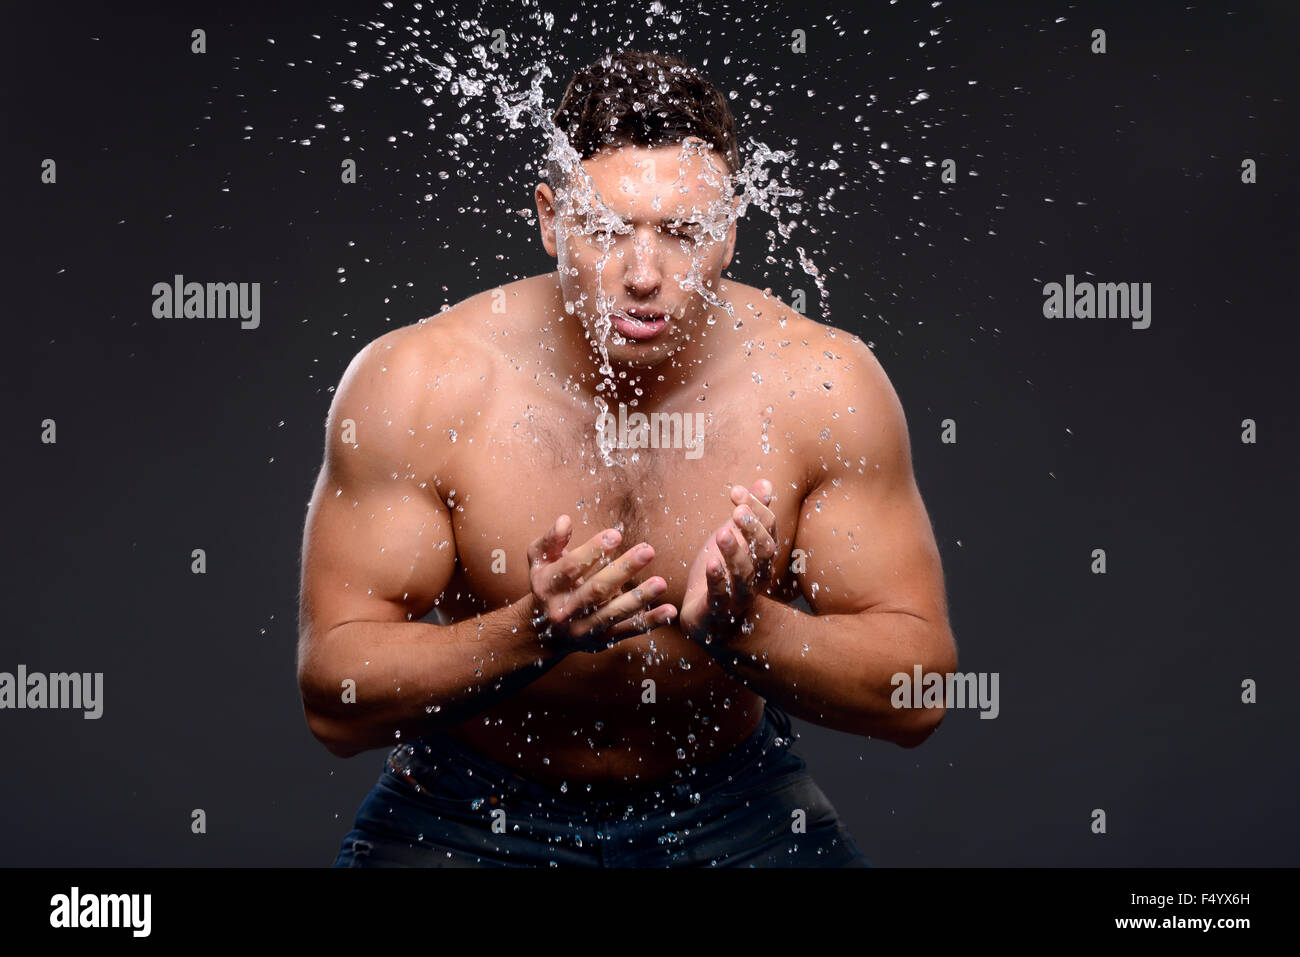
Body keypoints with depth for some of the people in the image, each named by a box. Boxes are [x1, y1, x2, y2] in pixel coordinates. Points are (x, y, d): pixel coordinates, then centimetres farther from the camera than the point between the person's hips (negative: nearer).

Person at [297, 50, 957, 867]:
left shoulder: (823, 385, -14)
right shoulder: (413, 386, -18)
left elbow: (919, 692, -11)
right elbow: (333, 699, -17)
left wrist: (746, 627, -28)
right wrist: (530, 633, -32)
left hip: (733, 805, 1)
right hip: (471, 814, 0)